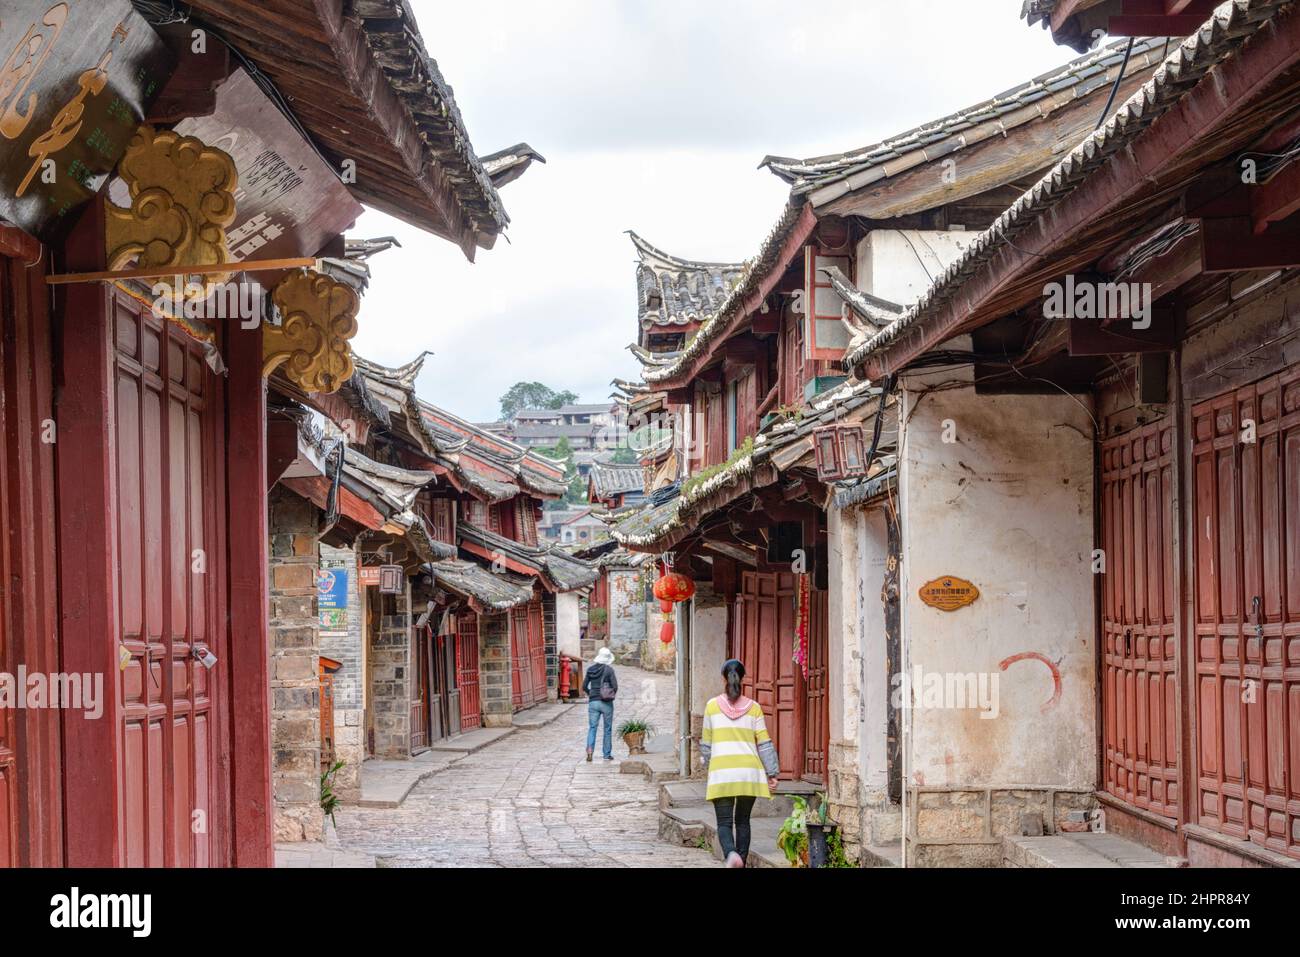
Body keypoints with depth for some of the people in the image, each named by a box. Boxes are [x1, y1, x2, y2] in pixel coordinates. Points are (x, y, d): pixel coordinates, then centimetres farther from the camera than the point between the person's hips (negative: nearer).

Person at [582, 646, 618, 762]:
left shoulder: (590, 669, 2)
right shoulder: (609, 670, -9)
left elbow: (584, 686, 6)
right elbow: (615, 686, -13)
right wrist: (612, 695, 7)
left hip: (593, 702, 2)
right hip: (606, 703, -2)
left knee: (592, 727, 3)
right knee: (608, 729, 11)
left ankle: (590, 749, -21)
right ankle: (607, 754, 15)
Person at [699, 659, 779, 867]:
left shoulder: (713, 706, 2)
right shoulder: (753, 707, 3)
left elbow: (706, 742, 10)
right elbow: (764, 743, 2)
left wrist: (707, 762, 29)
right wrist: (772, 773, 7)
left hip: (722, 771, -2)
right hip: (749, 771, 2)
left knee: (724, 822, 0)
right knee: (742, 821, 15)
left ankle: (731, 853, -27)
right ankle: (742, 861, 14)